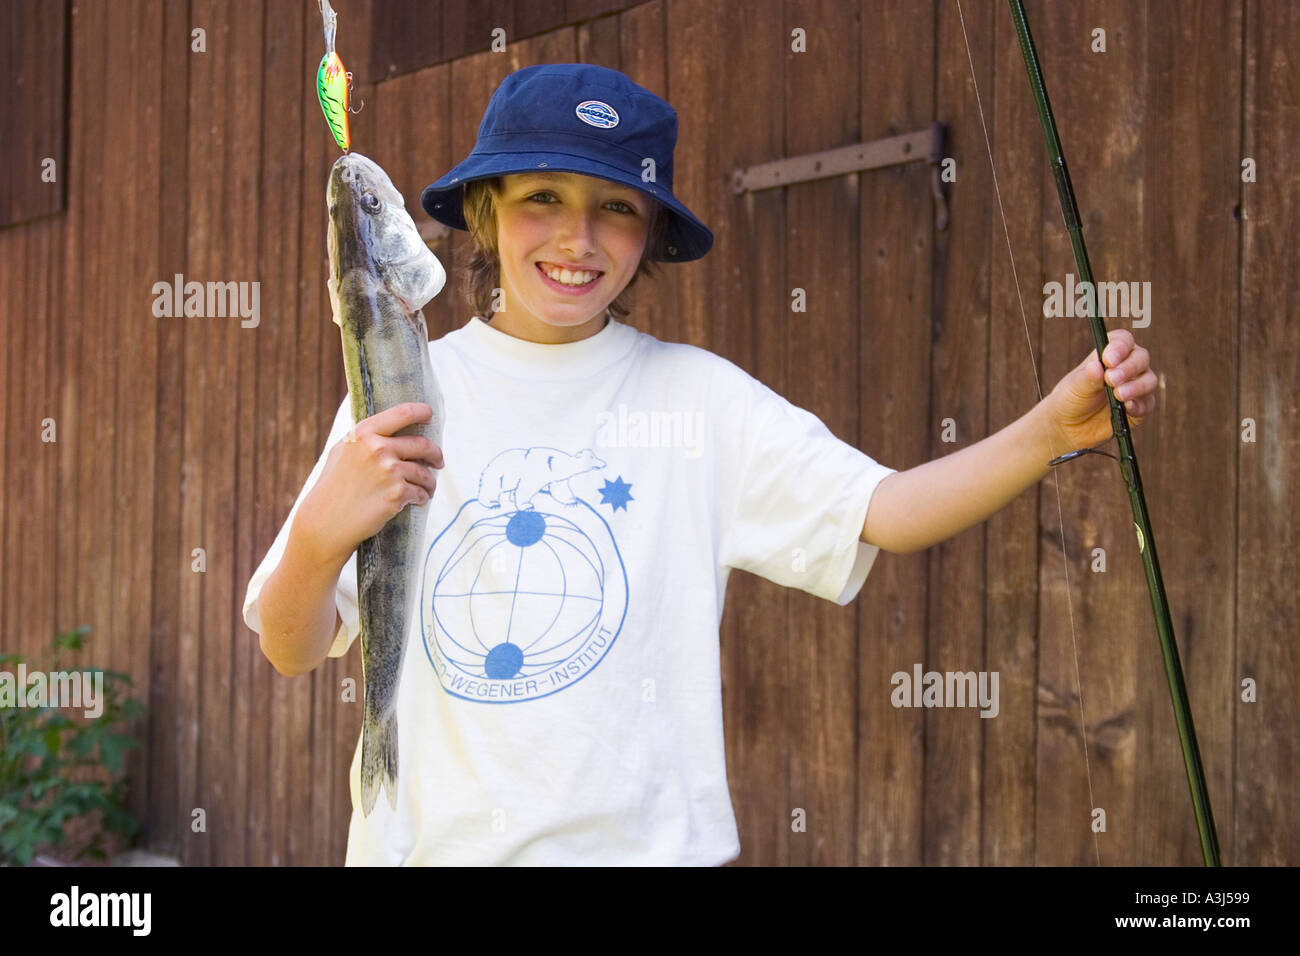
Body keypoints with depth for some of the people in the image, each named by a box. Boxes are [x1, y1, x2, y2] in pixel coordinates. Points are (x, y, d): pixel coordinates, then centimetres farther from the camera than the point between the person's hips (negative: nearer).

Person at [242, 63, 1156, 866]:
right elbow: (291, 649, -4)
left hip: (648, 838, 0)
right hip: (433, 841, 1)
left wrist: (1054, 428, -24)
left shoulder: (697, 394, 0)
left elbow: (885, 512, -11)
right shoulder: (401, 396, 0)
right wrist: (321, 535, -24)